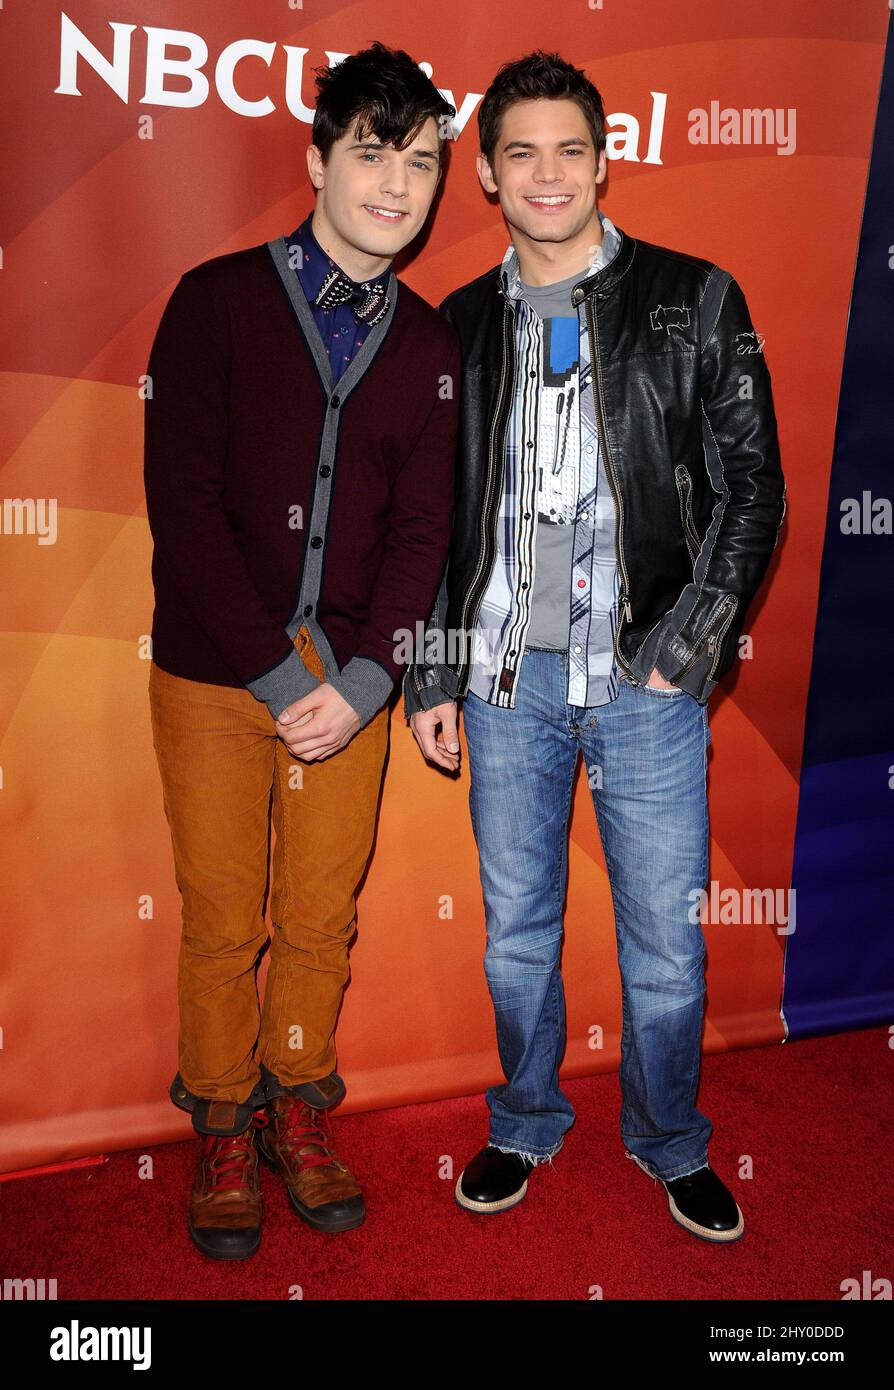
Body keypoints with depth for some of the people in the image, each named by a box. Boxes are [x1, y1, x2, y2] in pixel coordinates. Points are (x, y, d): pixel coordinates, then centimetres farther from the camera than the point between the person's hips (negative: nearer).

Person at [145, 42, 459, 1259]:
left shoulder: (429, 345, 6)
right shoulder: (218, 300, -4)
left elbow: (422, 528, 2)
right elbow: (184, 503, -11)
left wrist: (363, 682, -12)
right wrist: (282, 673, -15)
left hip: (352, 685, 3)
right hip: (216, 677, -2)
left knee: (322, 920, 11)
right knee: (223, 924, 8)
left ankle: (300, 1110, 33)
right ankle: (224, 1128, 29)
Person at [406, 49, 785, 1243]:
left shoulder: (694, 301, 2)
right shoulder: (463, 325, 10)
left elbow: (753, 487, -1)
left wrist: (689, 644, -10)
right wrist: (431, 676, 6)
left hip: (645, 683, -2)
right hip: (506, 681, 3)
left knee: (666, 941, 7)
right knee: (516, 932, 13)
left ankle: (671, 1142, 32)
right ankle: (527, 1125, 36)